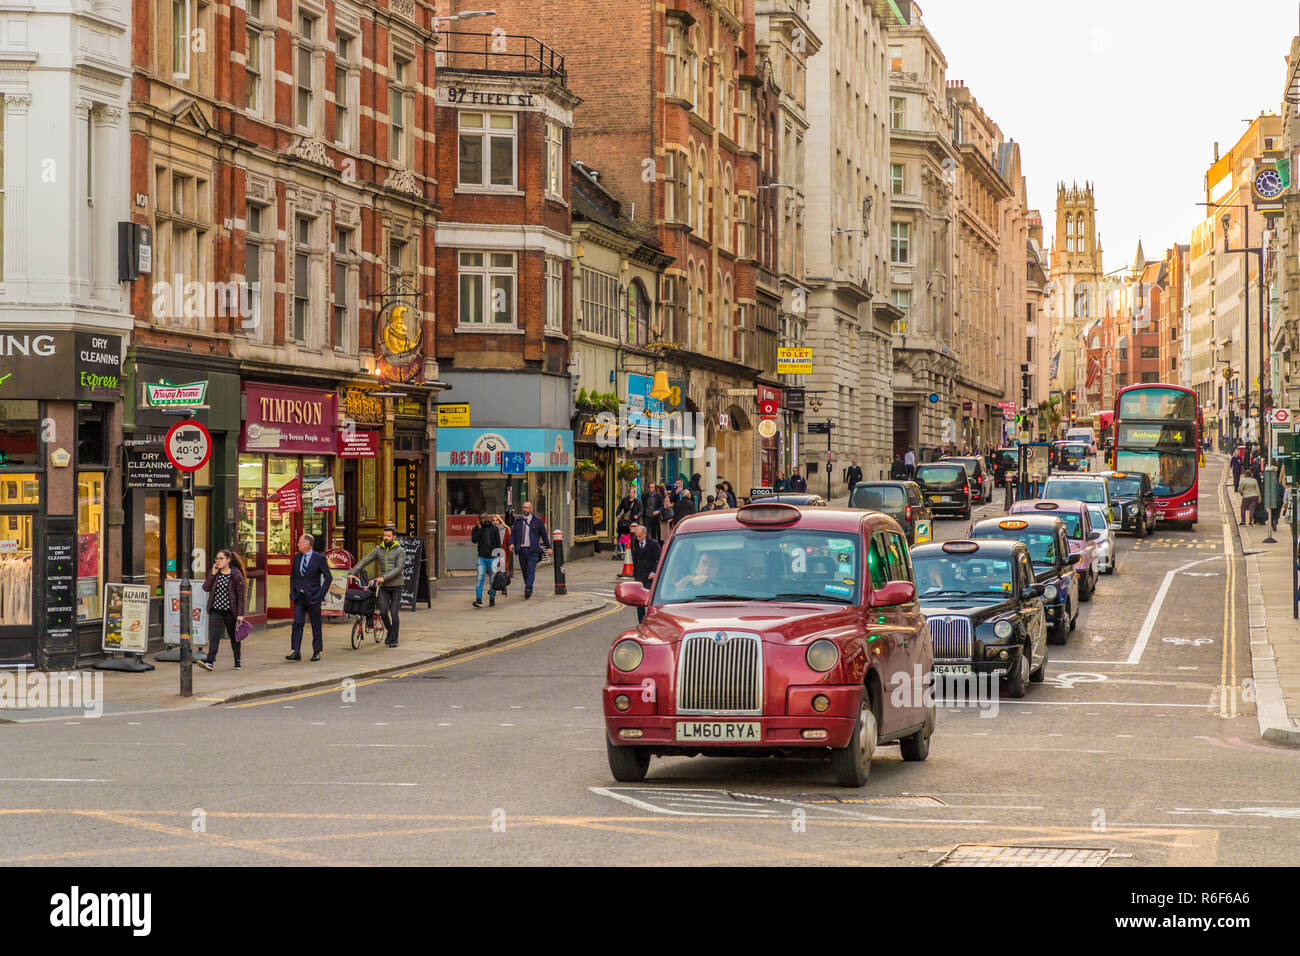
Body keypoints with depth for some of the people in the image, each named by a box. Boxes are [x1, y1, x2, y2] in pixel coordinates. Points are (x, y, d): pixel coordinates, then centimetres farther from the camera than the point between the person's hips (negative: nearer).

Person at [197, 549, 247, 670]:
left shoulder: (236, 575, -9)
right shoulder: (214, 573, 5)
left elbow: (241, 595, -8)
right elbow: (206, 588, -2)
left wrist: (240, 614, -11)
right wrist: (213, 574, -12)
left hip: (230, 611, -3)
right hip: (215, 610, 3)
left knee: (233, 636, 12)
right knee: (213, 636, -12)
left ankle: (237, 661, 27)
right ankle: (209, 661, -22)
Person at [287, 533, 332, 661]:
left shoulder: (319, 558, -6)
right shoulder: (297, 557, 9)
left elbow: (328, 577, -4)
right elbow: (292, 576, 19)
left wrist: (321, 594, -8)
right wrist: (292, 592, 8)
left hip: (313, 597, -4)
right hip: (299, 597, 4)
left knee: (316, 625, 5)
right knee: (297, 623, -7)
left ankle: (316, 652, 16)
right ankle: (296, 652, -11)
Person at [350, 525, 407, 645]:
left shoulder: (400, 551, -6)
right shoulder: (378, 549, 4)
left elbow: (399, 569, -17)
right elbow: (364, 561, 1)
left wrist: (384, 577, -27)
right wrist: (352, 572, -12)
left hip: (396, 586, -3)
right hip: (383, 587, 3)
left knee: (394, 613, -5)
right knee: (383, 612, -10)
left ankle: (394, 639, 6)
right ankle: (389, 630, 18)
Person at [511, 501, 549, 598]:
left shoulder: (537, 520, 4)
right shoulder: (518, 520, 11)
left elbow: (543, 534, 10)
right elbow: (513, 532, 10)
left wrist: (548, 547, 10)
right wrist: (512, 543, -8)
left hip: (532, 550, -4)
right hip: (521, 549, 4)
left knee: (531, 570, -15)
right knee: (524, 570, 8)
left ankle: (528, 589, -25)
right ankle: (528, 589, 20)